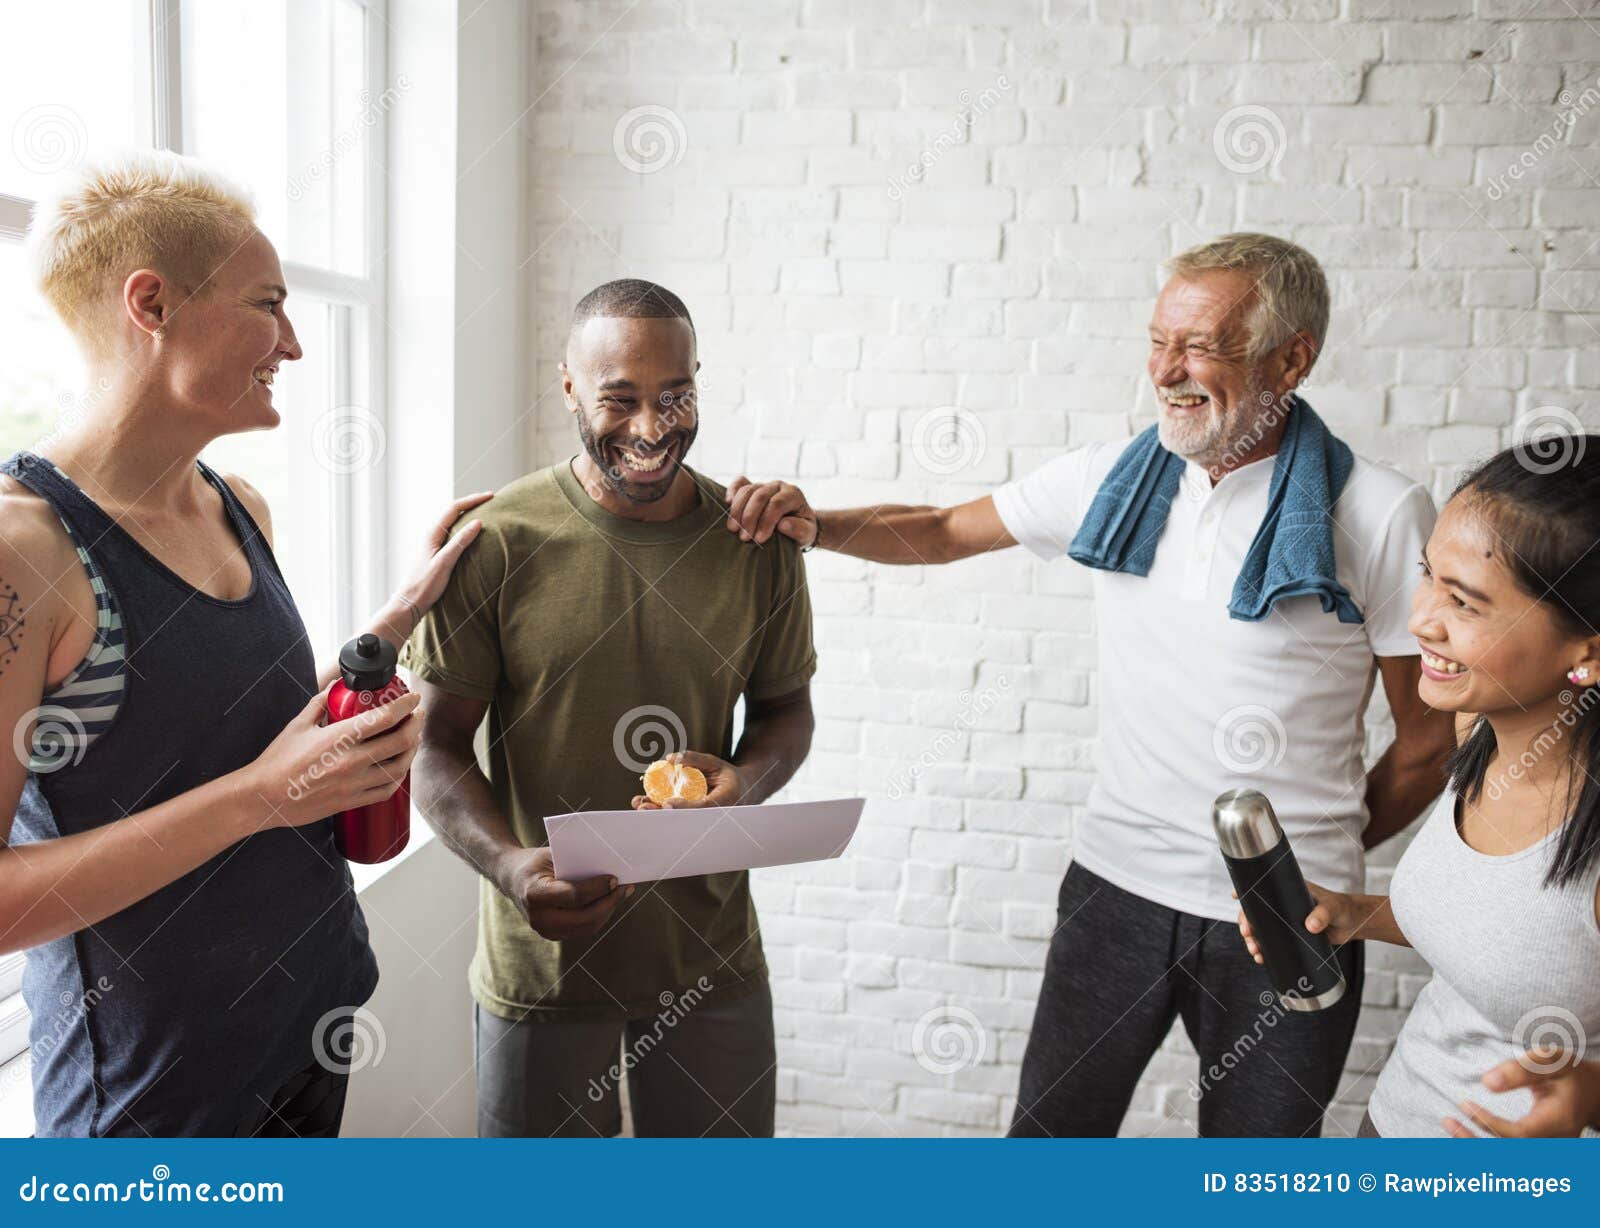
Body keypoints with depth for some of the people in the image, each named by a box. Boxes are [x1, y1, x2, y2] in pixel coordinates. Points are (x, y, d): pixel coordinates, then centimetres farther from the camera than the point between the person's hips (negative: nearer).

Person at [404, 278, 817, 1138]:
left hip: (712, 953, 2)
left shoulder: (757, 540, -3)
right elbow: (437, 746, -6)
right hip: (542, 959, -2)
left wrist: (749, 781, -13)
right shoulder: (496, 541, -11)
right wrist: (507, 864, -24)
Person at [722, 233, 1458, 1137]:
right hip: (1117, 884, 3)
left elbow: (1430, 743, -3)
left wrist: (1321, 856, 5)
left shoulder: (1381, 513, -11)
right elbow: (942, 532, 9)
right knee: (1050, 1127, 15)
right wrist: (813, 525, -7)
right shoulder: (1112, 478, -1)